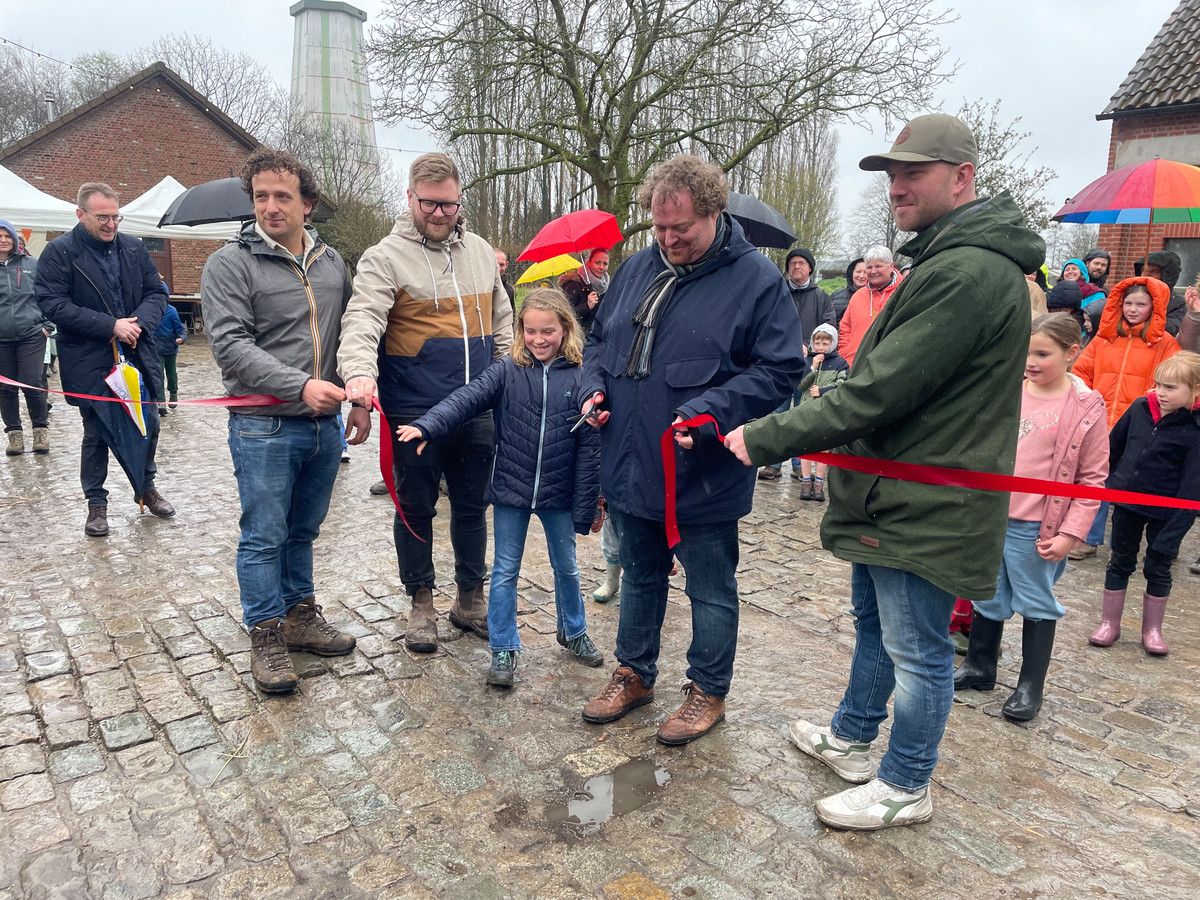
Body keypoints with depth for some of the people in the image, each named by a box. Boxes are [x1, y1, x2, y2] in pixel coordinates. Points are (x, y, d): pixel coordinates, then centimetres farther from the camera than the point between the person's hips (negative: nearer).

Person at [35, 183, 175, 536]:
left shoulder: (134, 248, 7)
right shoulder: (59, 252, -6)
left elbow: (156, 292, 7)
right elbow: (53, 304, -14)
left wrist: (139, 322, -13)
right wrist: (110, 326, -21)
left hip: (137, 355, 4)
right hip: (90, 363, -3)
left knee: (148, 426, 11)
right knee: (96, 434, 7)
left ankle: (147, 487, 32)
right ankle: (96, 503, 22)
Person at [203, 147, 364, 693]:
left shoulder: (331, 263, 11)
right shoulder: (229, 265, -6)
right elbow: (231, 346, -15)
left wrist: (360, 400, 7)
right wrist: (301, 386, -26)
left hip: (324, 424, 5)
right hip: (263, 426, -5)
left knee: (304, 531, 17)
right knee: (265, 536, 2)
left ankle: (299, 616, 32)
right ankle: (266, 636, 16)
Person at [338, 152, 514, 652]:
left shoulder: (480, 251, 11)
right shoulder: (385, 257, -6)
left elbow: (501, 320, 18)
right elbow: (363, 320, -20)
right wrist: (360, 372, -38)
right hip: (414, 413, -4)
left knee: (472, 506, 14)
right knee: (416, 509, 8)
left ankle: (470, 600, 31)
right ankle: (421, 605, 26)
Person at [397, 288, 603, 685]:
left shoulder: (579, 378, -8)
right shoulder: (507, 371, -6)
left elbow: (589, 448, -6)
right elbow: (467, 398, -19)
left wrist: (586, 507, -7)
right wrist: (426, 426, -37)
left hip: (558, 494, 0)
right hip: (510, 490, 0)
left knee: (566, 567, 19)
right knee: (505, 571, 10)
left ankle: (573, 632, 42)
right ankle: (503, 648, 25)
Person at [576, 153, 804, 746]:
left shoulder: (756, 278, -10)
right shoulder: (638, 268, 7)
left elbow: (781, 368, -13)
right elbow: (599, 338, 18)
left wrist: (713, 410, -24)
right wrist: (594, 387, -1)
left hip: (704, 479, -5)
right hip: (630, 469, 6)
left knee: (711, 590, 11)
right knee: (639, 578, 21)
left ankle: (709, 691, 32)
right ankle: (635, 674, 40)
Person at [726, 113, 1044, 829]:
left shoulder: (968, 274, -24)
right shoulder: (952, 258, 13)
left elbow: (877, 392, -27)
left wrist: (765, 438, -22)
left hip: (927, 503, -11)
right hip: (897, 493, 11)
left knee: (916, 650, 7)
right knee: (874, 624, 24)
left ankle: (906, 787, 27)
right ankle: (851, 737, 44)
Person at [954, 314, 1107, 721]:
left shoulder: (1086, 408, -8)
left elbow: (1093, 479, -6)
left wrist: (1070, 533, -12)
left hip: (1036, 529, -4)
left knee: (1036, 603, 10)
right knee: (987, 596, 17)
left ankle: (1030, 686, 25)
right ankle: (979, 666, 34)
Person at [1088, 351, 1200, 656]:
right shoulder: (1140, 408, -6)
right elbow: (1114, 447, 9)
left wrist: (1173, 533, -20)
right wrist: (1108, 484, 15)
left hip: (1165, 513, -3)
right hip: (1127, 501, 3)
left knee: (1158, 569, 12)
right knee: (1120, 562, 13)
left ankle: (1152, 629, 29)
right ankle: (1109, 622, 25)